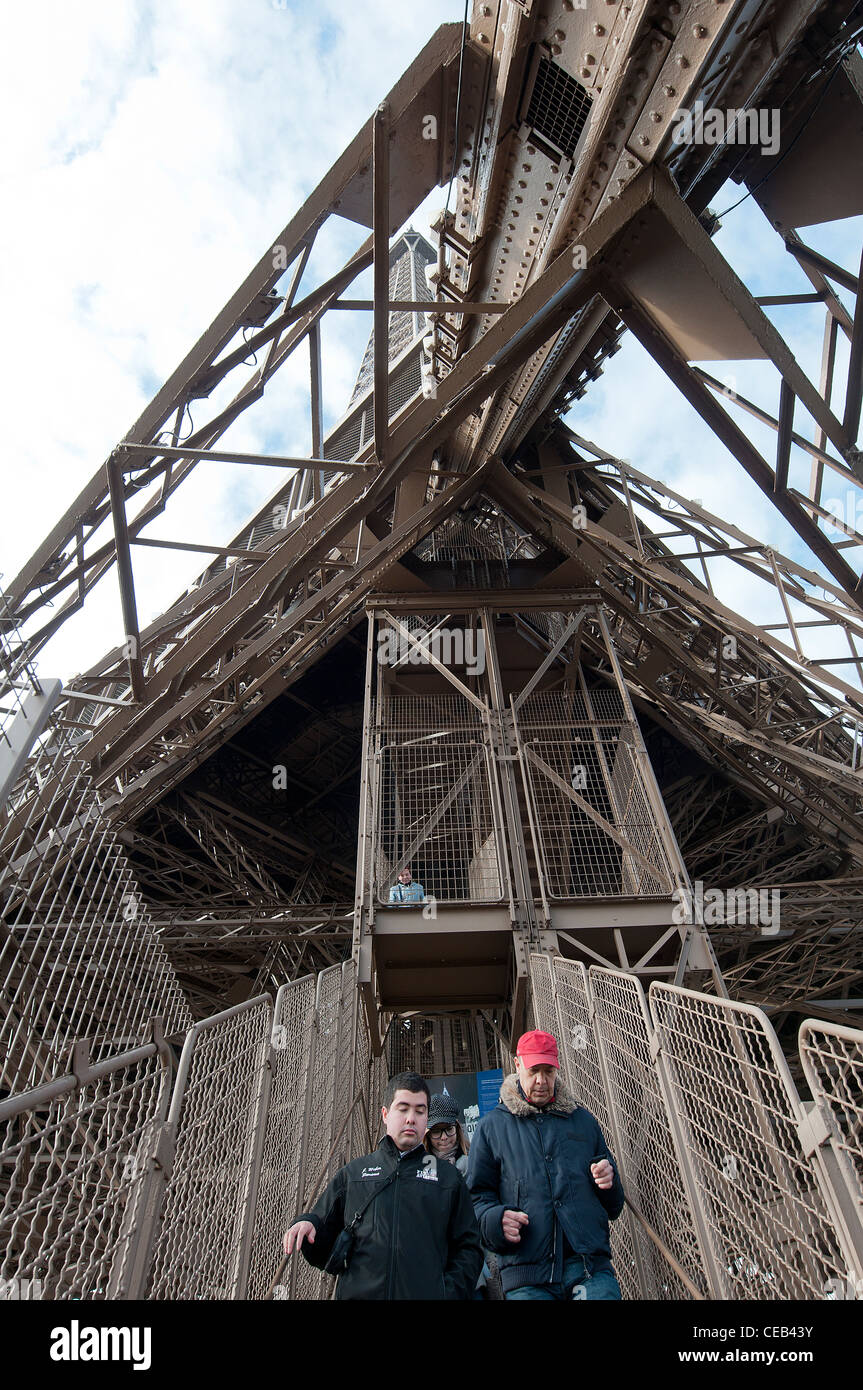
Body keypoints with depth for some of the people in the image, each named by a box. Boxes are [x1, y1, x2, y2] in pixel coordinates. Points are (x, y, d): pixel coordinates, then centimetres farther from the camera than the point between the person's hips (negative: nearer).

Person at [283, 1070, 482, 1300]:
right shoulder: (353, 1172, 11)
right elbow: (323, 1244, 12)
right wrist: (307, 1224, -9)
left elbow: (468, 1248, 7)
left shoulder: (449, 1177, 10)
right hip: (357, 1292, 0)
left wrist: (449, 1292, -9)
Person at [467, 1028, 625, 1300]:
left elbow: (613, 1206, 23)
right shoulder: (491, 1126, 7)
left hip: (592, 1269, 2)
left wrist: (608, 1178, 0)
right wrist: (494, 1220, -13)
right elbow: (478, 1194, 8)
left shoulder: (583, 1119, 15)